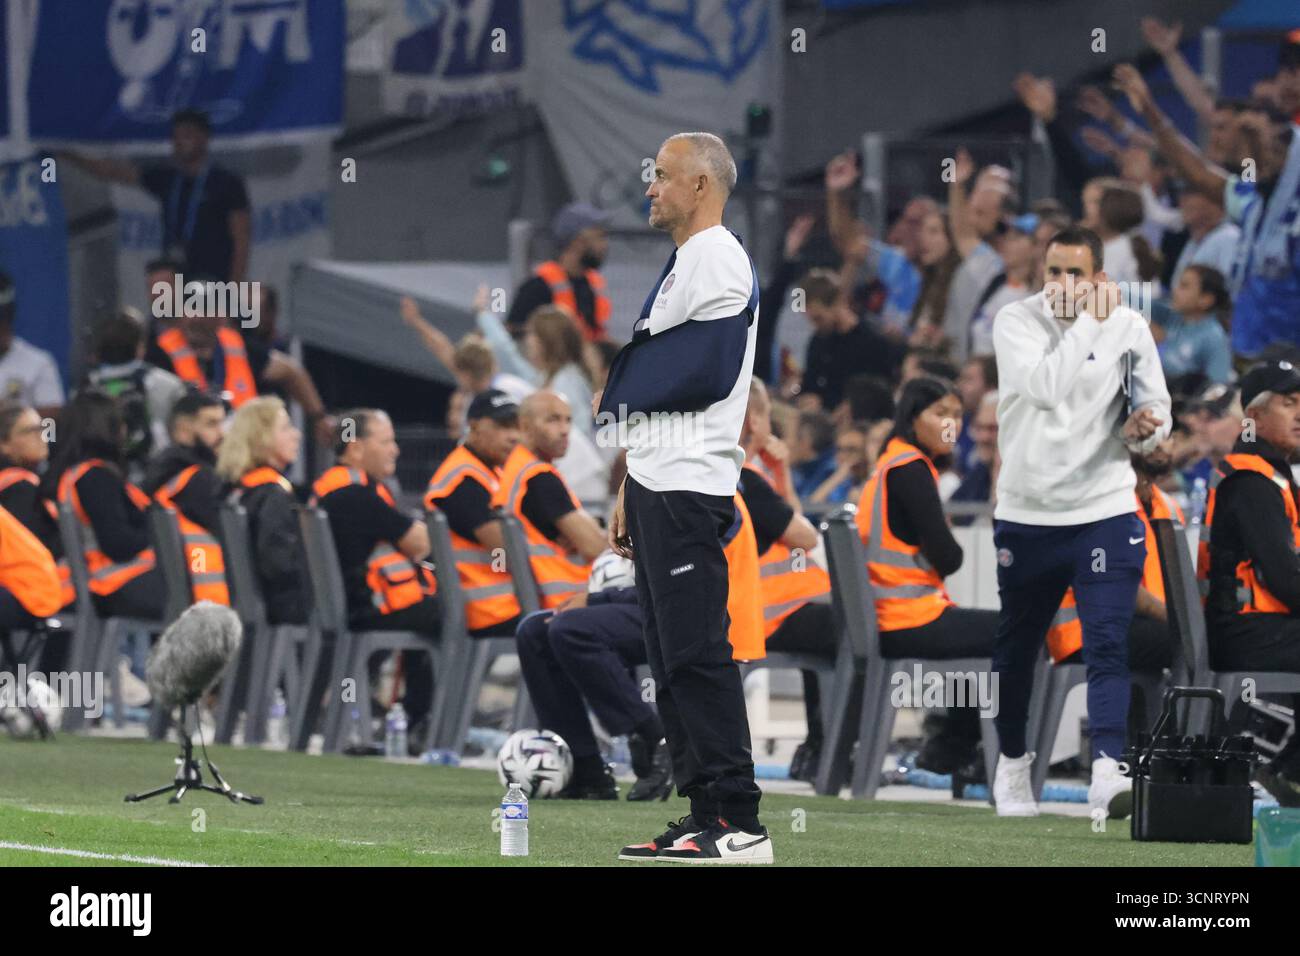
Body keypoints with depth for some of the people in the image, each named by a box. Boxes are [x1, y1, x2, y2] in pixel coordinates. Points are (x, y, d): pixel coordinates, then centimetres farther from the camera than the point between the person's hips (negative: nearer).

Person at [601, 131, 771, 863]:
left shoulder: (718, 258, -10)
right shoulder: (684, 263, 21)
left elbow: (705, 372, -20)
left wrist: (623, 390, -4)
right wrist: (631, 495, 21)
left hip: (689, 489, -11)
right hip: (657, 485, 11)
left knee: (697, 652, -13)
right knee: (674, 657, 9)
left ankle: (737, 822, -14)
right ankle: (705, 815, 11)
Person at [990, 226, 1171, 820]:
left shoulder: (1128, 328, 1)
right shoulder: (1017, 322, -6)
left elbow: (1157, 413, 9)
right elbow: (1047, 388, -23)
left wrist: (1144, 427, -14)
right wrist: (1090, 322, -19)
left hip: (1103, 510, 0)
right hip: (1026, 514, 0)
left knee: (1108, 644, -15)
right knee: (1016, 648, 13)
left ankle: (1107, 771, -24)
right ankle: (1012, 762, 33)